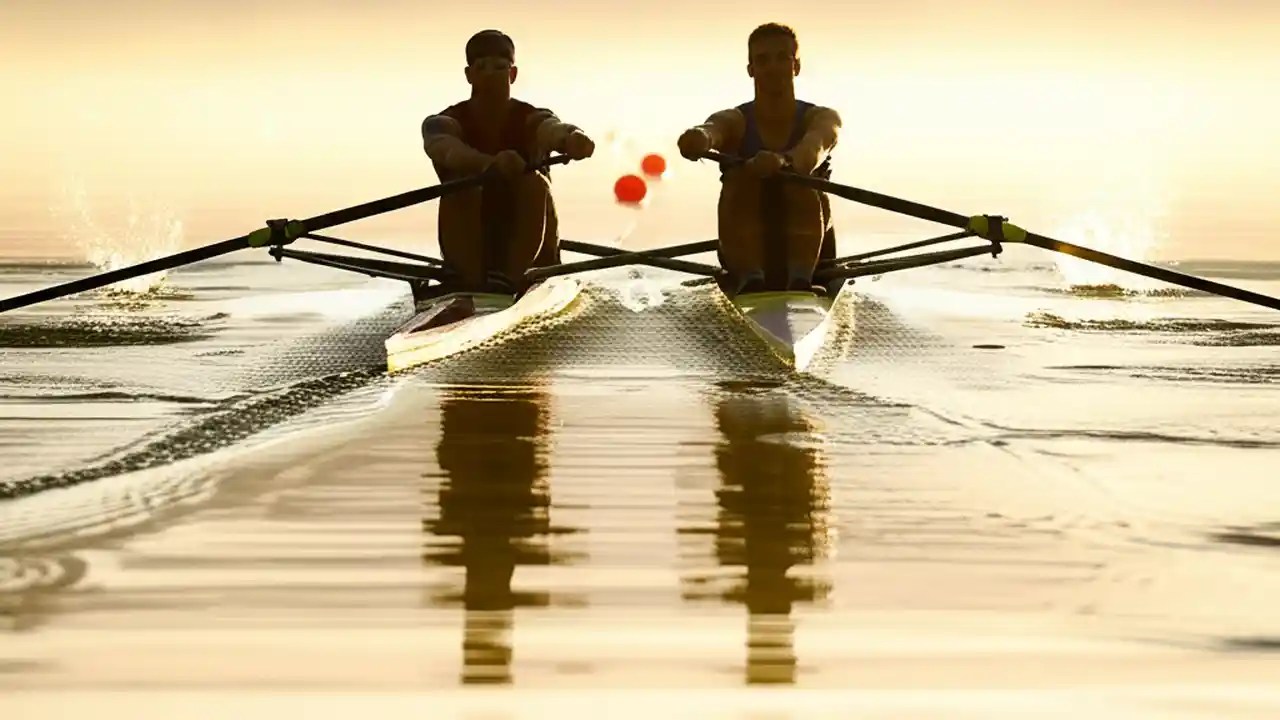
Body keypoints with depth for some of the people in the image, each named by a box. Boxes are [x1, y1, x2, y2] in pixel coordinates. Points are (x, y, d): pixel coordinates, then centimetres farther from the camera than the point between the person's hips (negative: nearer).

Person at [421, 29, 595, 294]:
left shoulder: (530, 119, -3)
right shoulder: (445, 122, -5)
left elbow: (553, 128, -30)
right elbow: (446, 148, -32)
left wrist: (571, 138, -58)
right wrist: (492, 164, -56)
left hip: (531, 254, 0)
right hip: (468, 248, 0)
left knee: (534, 184, -27)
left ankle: (505, 278, -39)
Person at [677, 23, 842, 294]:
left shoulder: (820, 118, -1)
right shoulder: (734, 121, 0)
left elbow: (815, 148, -29)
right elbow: (711, 130, -27)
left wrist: (784, 162, -54)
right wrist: (699, 139, -55)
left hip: (809, 251, 0)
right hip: (746, 251, 0)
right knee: (739, 176, -26)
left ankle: (801, 279, -46)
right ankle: (749, 279, -42)